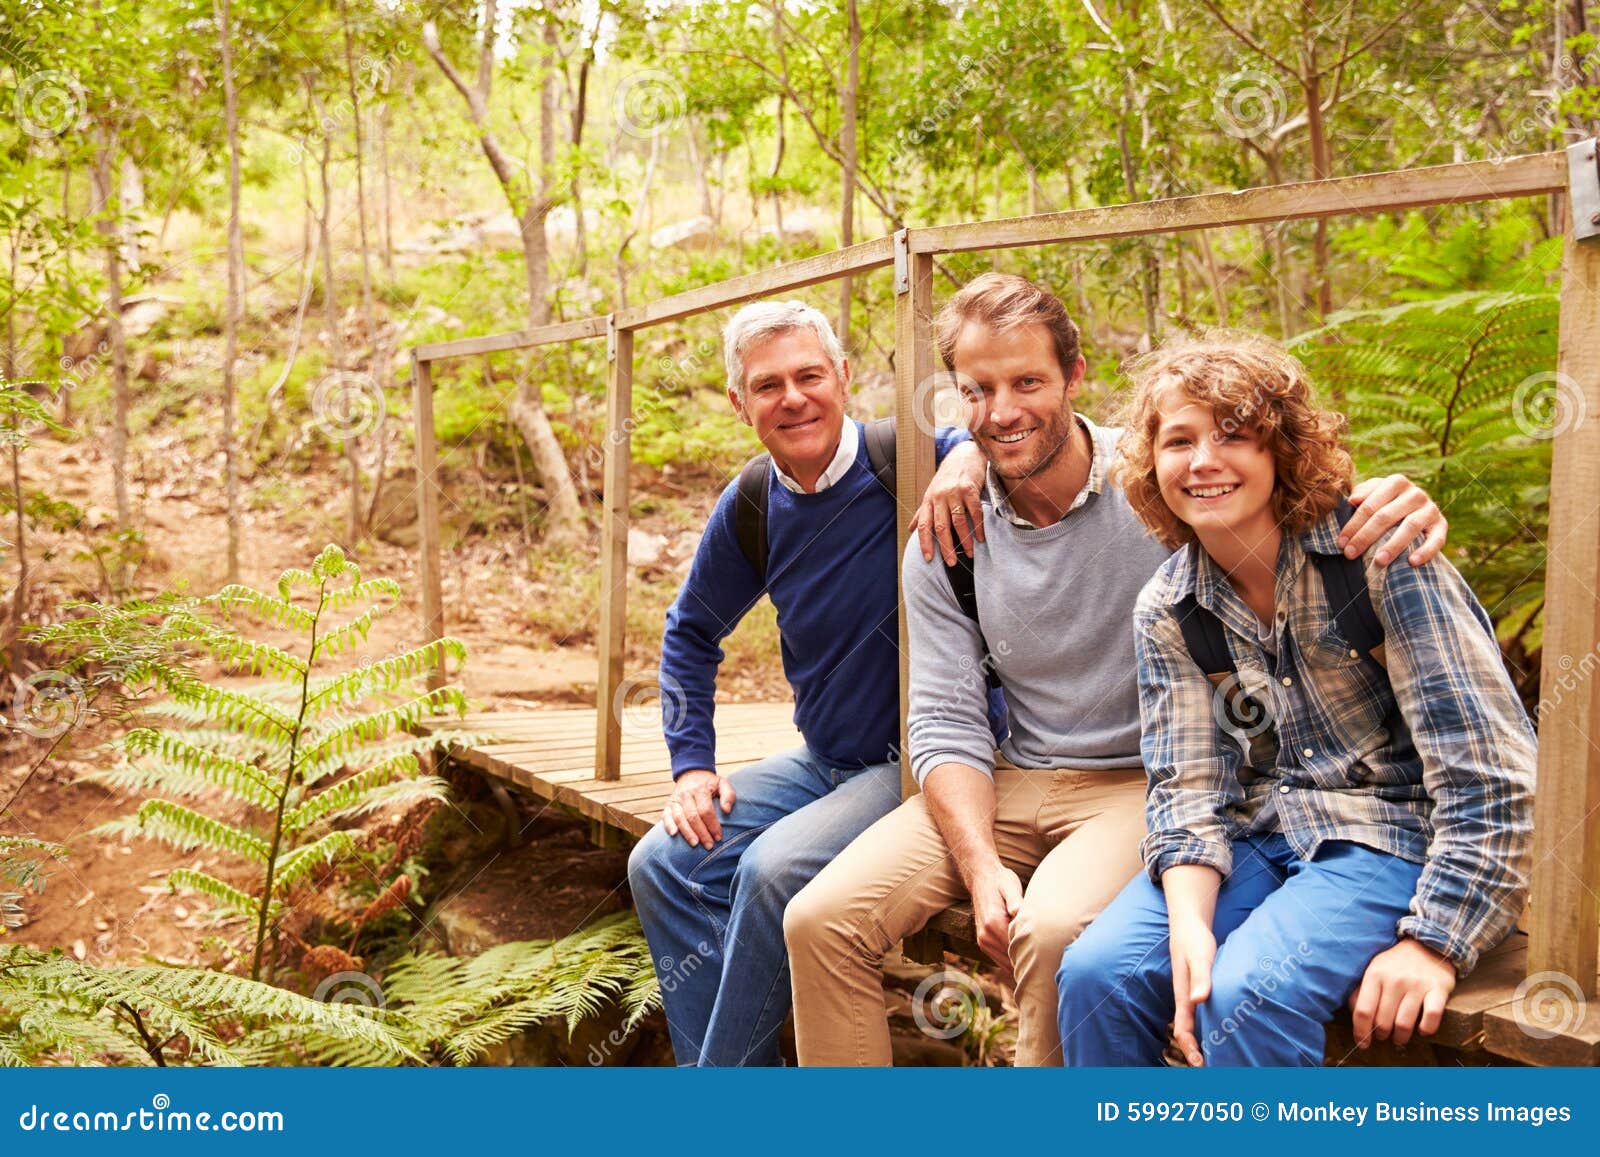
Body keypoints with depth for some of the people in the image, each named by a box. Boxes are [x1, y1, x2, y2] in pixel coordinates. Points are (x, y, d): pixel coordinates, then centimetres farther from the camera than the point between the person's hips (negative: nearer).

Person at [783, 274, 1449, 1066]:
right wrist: (981, 866, -15)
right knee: (820, 920, -13)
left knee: (1054, 931, -34)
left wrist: (1395, 503, -37)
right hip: (1011, 785, 4)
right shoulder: (945, 544, 1)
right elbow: (944, 723, 0)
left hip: (1151, 780, -3)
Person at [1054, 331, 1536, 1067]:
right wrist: (1190, 925, -21)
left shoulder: (1378, 554, -14)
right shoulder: (1167, 610, 0)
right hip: (1263, 835, 4)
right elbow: (1190, 787, -2)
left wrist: (1434, 944, -19)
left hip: (1397, 835, -4)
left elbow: (1487, 771, -15)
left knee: (1250, 992, -31)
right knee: (1097, 971, -20)